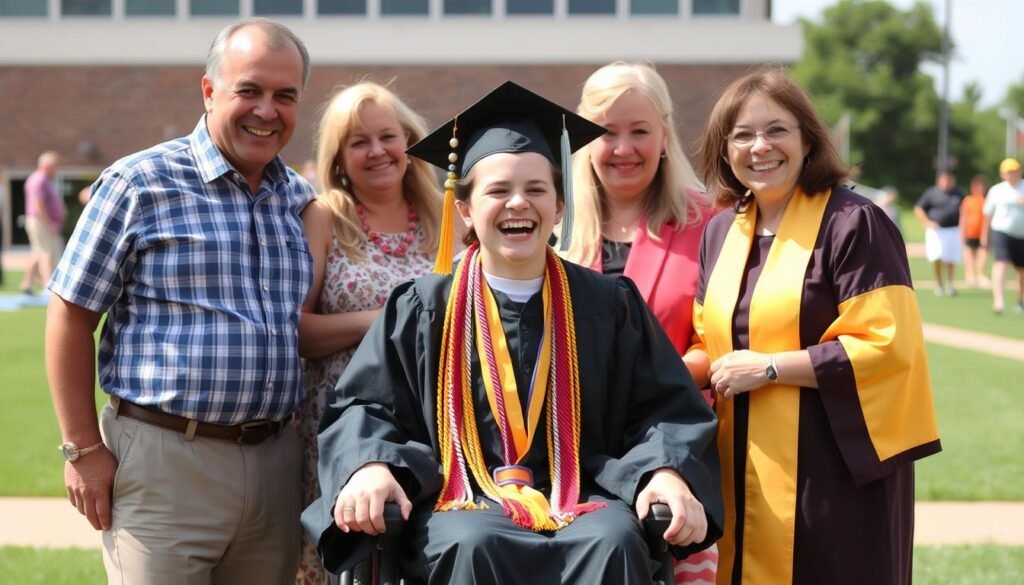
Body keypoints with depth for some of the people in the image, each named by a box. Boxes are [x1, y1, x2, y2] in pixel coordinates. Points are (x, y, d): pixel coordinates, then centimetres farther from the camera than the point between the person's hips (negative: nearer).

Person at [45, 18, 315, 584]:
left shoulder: (301, 200, 11)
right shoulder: (138, 184, -4)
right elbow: (71, 317, -4)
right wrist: (83, 449, -7)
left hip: (277, 465, 5)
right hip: (164, 459, -5)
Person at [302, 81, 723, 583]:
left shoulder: (609, 304, 13)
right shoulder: (422, 310, 11)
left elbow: (664, 408, 10)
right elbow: (366, 408, 7)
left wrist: (666, 473, -12)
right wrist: (371, 467, -16)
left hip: (584, 494, 1)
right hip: (464, 500, -1)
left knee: (615, 542, -33)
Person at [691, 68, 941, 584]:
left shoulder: (852, 224, -10)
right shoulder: (720, 232, 11)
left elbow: (885, 345, -17)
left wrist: (768, 368, -16)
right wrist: (690, 368, -4)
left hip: (835, 469, -6)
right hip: (743, 473, 6)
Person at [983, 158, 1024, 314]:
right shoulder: (996, 190, 6)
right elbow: (988, 214, 13)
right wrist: (985, 235, 14)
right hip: (1001, 232, -2)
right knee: (1000, 263, -20)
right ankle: (998, 301, -31)